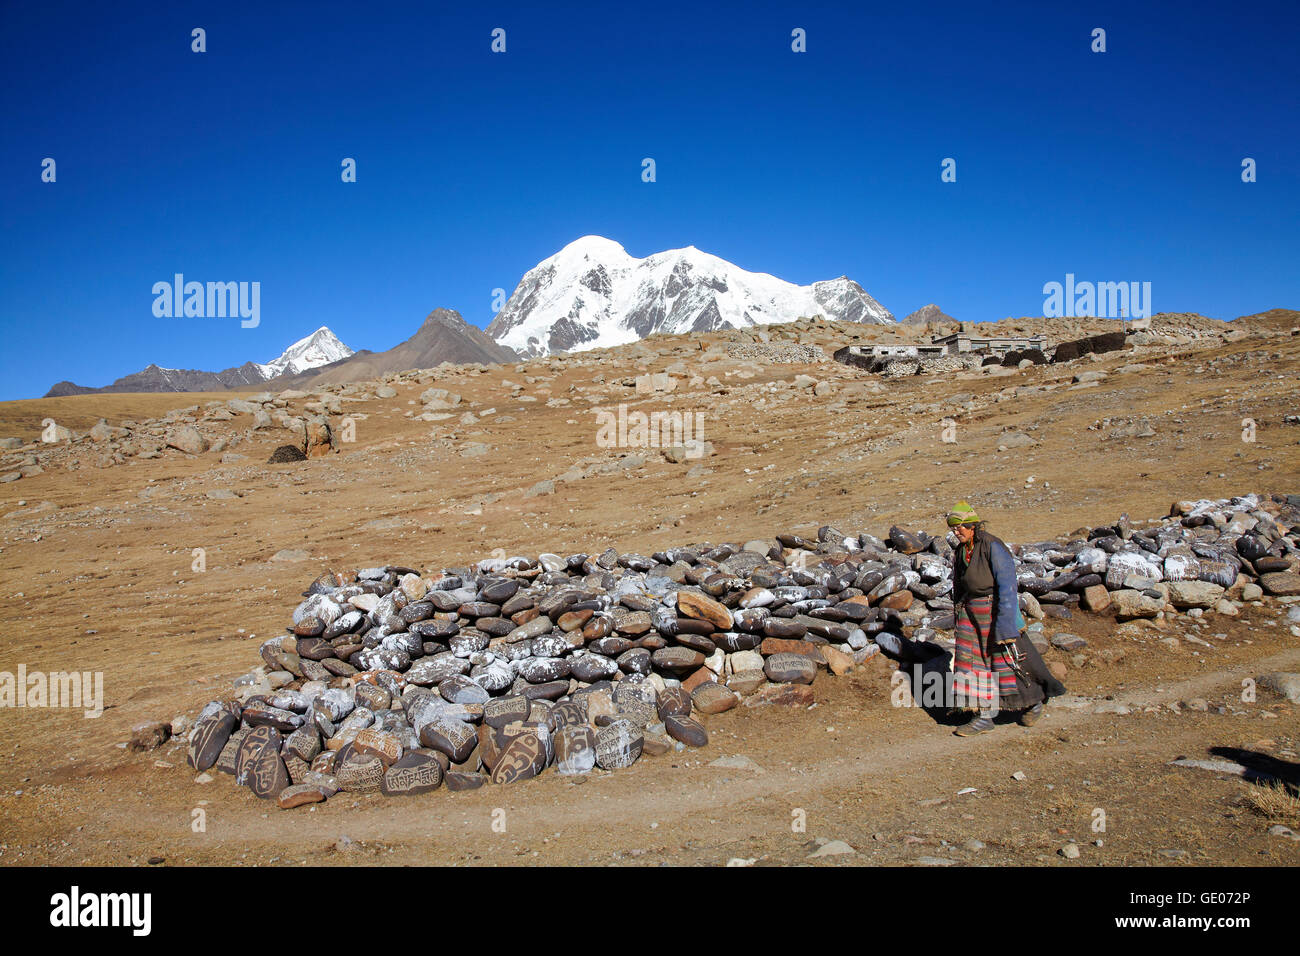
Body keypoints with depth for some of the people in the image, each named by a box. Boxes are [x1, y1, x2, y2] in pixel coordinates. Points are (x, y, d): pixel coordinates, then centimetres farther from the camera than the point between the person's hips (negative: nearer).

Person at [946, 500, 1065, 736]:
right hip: (971, 613, 7)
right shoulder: (960, 551, 8)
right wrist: (958, 617, 20)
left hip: (996, 611, -7)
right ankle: (984, 717, 7)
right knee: (973, 662, 2)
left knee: (1009, 661, 2)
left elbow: (1007, 586, -19)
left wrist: (1005, 625, -22)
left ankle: (1034, 700, 26)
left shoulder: (993, 548, -16)